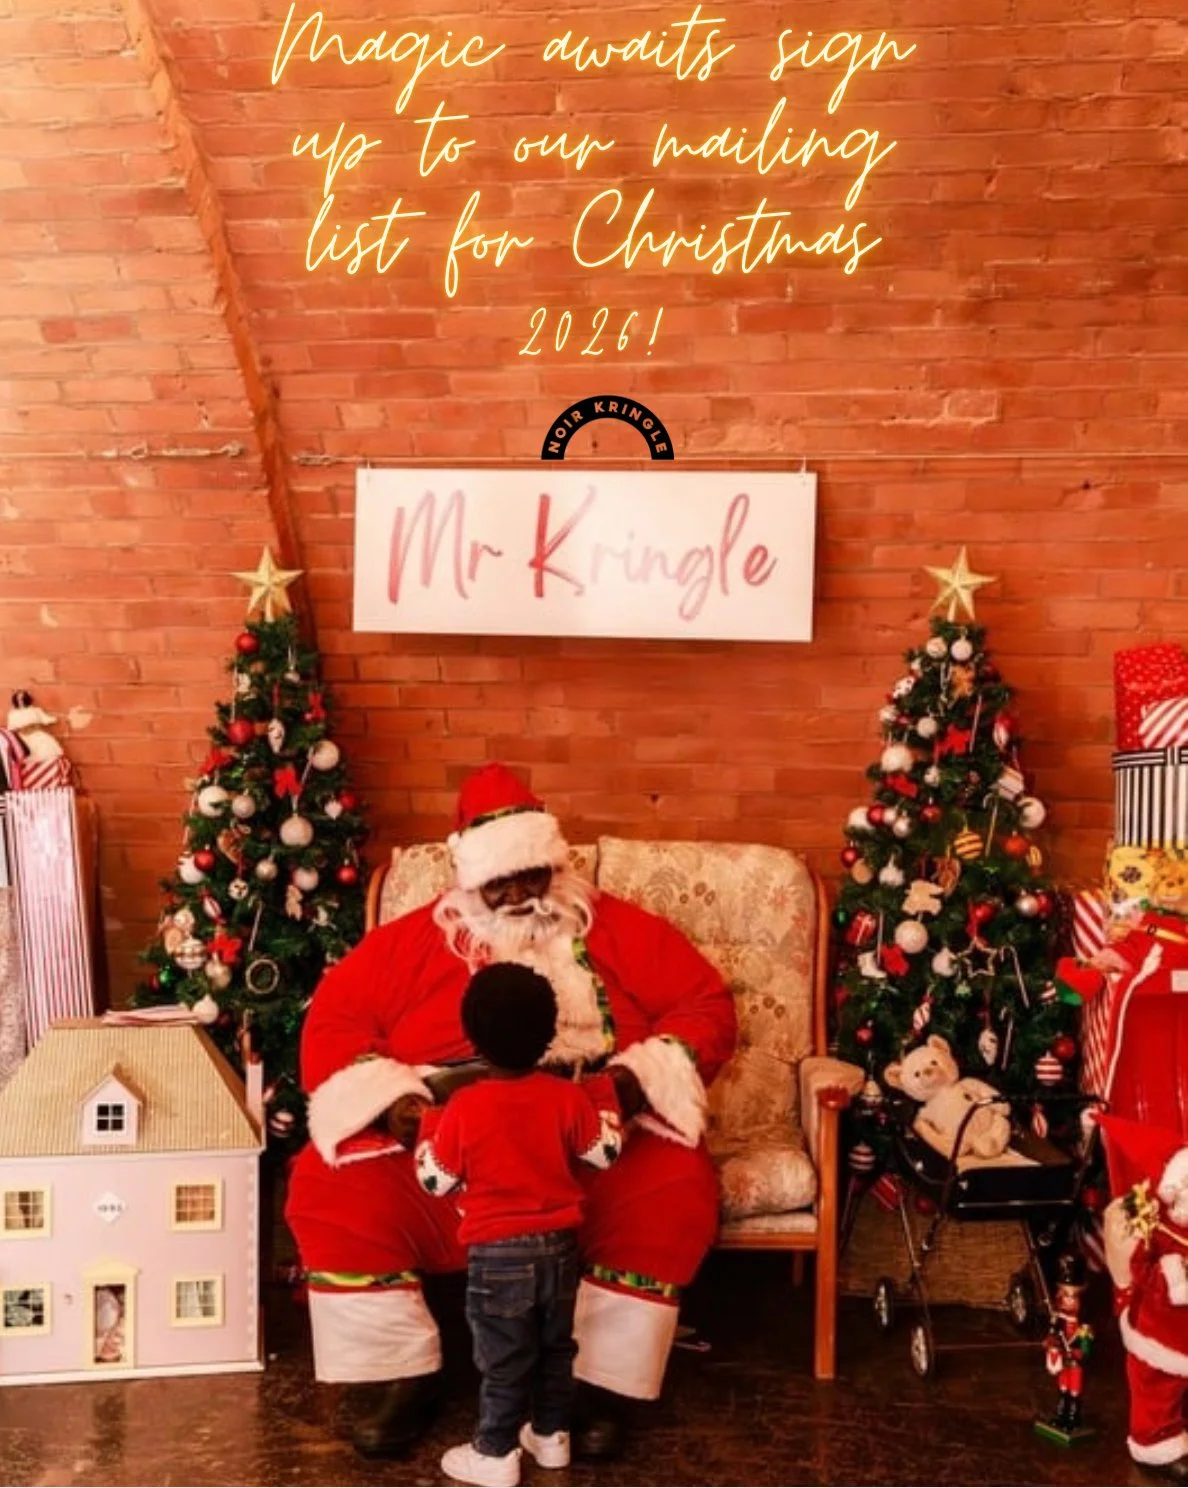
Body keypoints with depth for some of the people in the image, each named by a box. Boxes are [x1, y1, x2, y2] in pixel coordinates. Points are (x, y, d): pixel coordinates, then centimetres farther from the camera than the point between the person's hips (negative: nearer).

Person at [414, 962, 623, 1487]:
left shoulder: (464, 1108, -17)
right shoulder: (568, 1097, -8)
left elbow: (435, 1181, -7)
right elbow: (607, 1152, 5)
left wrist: (428, 1125, 9)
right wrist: (604, 1097, 18)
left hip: (498, 1254, -4)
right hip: (559, 1245, 4)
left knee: (503, 1359, 10)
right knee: (555, 1347, 22)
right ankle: (552, 1435, 35)